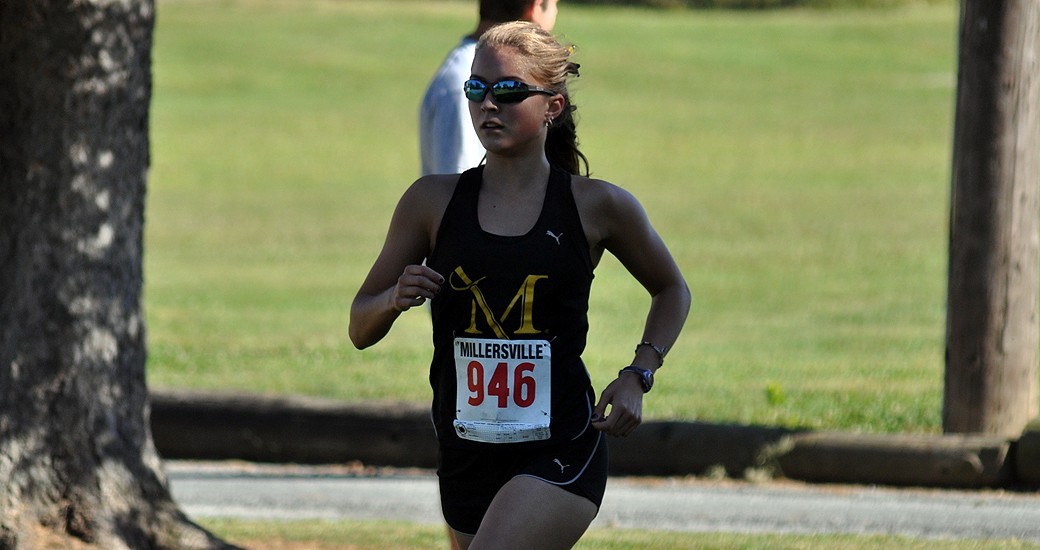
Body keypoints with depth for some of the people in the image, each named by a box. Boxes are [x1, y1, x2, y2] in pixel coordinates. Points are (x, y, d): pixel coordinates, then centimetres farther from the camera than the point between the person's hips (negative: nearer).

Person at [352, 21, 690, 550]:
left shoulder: (598, 207, -2)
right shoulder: (433, 202, 2)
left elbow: (671, 291, 16)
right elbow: (360, 329, 9)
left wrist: (637, 377, 1)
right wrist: (396, 299, -13)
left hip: (560, 452, -4)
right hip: (465, 458, 4)